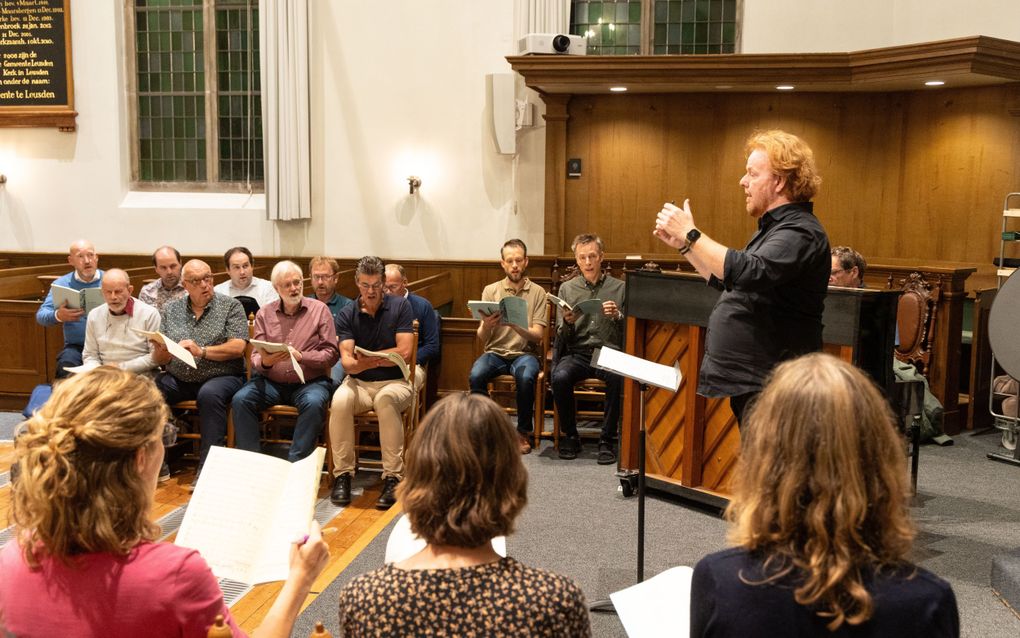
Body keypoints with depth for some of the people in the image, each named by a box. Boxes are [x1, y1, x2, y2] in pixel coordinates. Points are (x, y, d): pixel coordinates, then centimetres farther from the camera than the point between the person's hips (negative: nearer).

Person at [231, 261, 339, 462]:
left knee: (314, 403, -34)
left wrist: (301, 356, -18)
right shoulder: (264, 313, 9)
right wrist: (264, 362, -20)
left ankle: (295, 463, -24)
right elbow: (255, 357, 5)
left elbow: (331, 354, -4)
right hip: (271, 381, 3)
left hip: (310, 381, -2)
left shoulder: (319, 309, 3)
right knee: (240, 400, -23)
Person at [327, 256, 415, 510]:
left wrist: (365, 358, -7)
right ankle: (342, 474, -19)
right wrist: (377, 360, -31)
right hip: (359, 383, 2)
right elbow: (347, 361, -9)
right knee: (339, 400, -32)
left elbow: (404, 352, -9)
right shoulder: (347, 314, 3)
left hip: (395, 382, -2)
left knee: (385, 399, -37)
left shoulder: (400, 306, 0)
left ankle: (392, 477, -30)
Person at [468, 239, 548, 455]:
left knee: (525, 377, -35)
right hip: (495, 352, 1)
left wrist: (515, 326, -24)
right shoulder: (490, 290, 6)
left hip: (525, 353, -1)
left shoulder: (537, 292, 3)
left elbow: (537, 336, -5)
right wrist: (486, 326, -23)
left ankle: (523, 432, -13)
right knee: (476, 376, -31)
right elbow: (482, 339, 2)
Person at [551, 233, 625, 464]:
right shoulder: (567, 288, 13)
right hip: (576, 353, 1)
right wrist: (568, 322, -12)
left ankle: (607, 440, -19)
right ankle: (569, 436, -10)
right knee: (560, 376, -31)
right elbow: (561, 336, 10)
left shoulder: (619, 287, 9)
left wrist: (617, 316, -14)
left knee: (617, 377, -35)